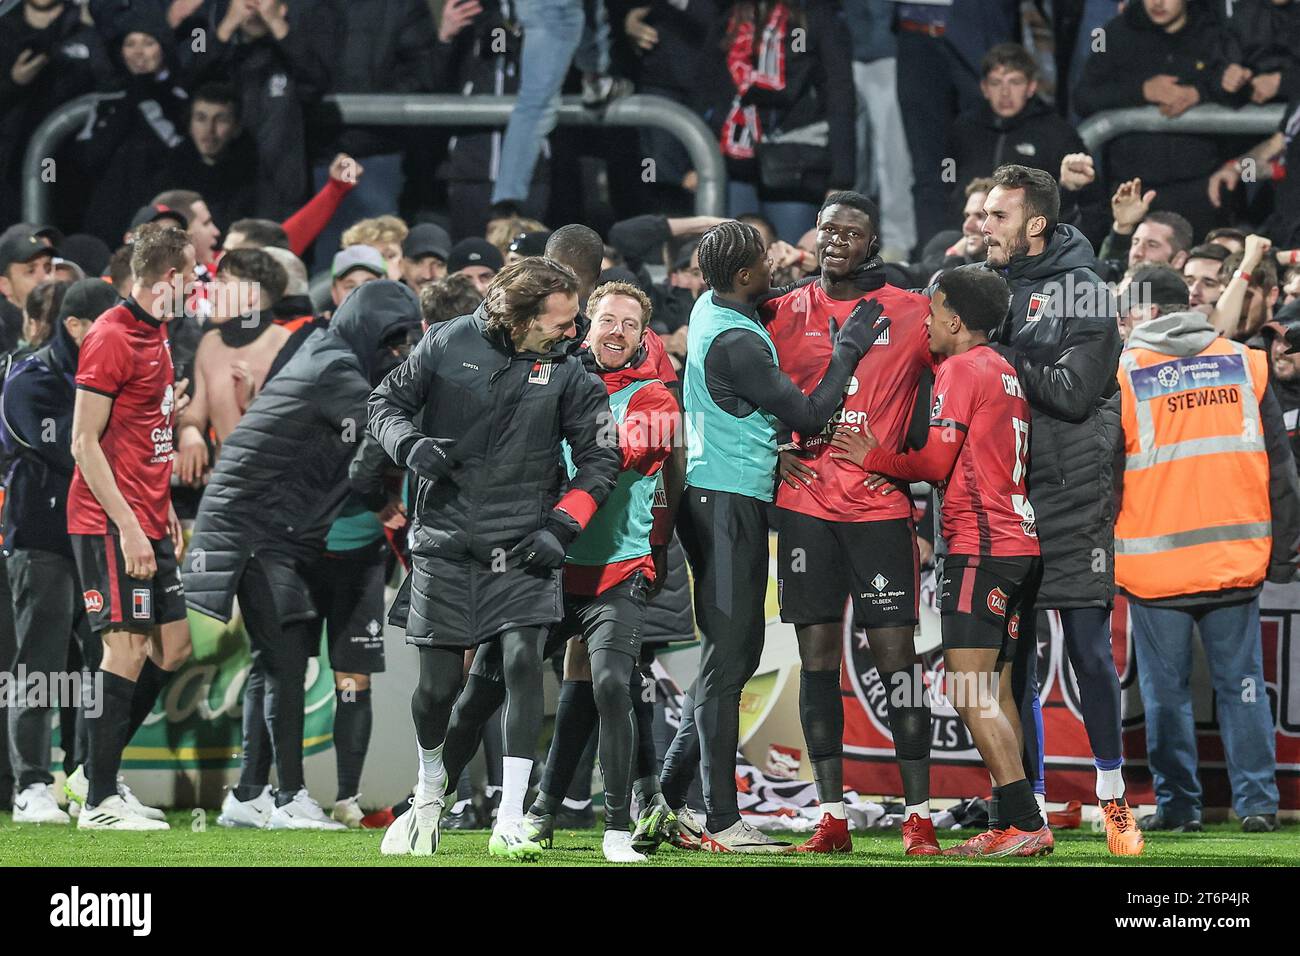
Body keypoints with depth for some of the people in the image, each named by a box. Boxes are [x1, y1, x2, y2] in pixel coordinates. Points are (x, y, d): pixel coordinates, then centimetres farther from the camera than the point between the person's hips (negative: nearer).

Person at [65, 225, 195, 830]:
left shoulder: (155, 336, 16)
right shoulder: (111, 337, -13)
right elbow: (85, 443, -16)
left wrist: (167, 515, 17)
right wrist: (129, 527, -20)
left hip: (149, 524, 9)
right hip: (111, 525, -9)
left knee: (172, 646, 10)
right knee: (127, 649, -9)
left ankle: (95, 774, 18)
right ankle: (99, 801, -5)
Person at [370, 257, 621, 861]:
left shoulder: (565, 371, -2)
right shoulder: (447, 346, -4)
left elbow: (600, 457, 5)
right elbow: (387, 401, 8)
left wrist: (560, 527, -6)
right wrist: (410, 445, -13)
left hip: (520, 546, 0)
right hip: (444, 540, 0)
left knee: (522, 659, -17)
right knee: (437, 683, 1)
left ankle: (509, 823, -15)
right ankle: (430, 788, 34)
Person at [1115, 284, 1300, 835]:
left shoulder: (1123, 374, -5)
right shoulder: (1245, 365, 5)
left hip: (1155, 563, -3)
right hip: (1236, 560, 3)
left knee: (1166, 690, 7)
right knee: (1241, 683, 9)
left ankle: (1177, 804, 10)